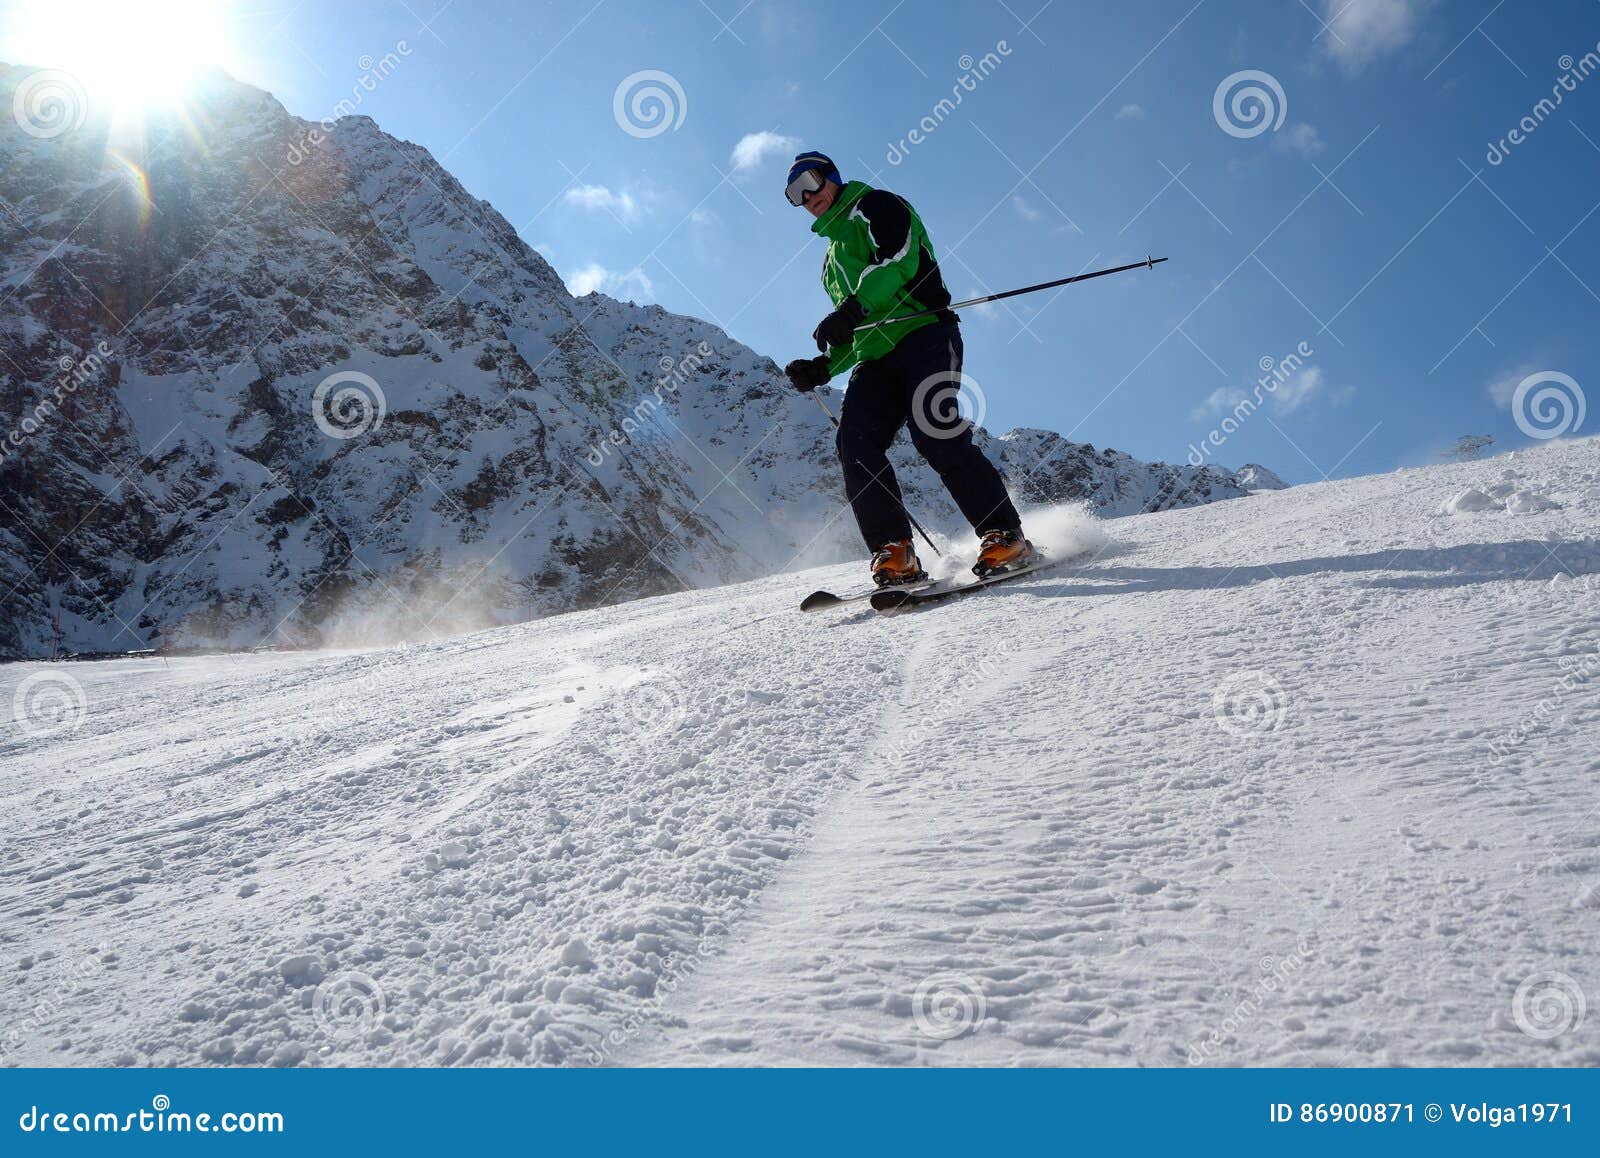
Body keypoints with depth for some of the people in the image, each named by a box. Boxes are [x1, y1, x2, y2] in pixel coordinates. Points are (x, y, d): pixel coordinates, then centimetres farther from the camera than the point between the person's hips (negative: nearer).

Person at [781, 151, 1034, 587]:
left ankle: (1005, 536, -18)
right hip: (876, 358, 7)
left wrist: (849, 310, -22)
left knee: (935, 436, -24)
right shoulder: (833, 258, 34)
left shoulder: (872, 205, 12)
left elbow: (898, 259, -10)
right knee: (856, 443, -17)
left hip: (922, 334, -7)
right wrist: (822, 367, 14)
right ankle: (893, 551, -19)